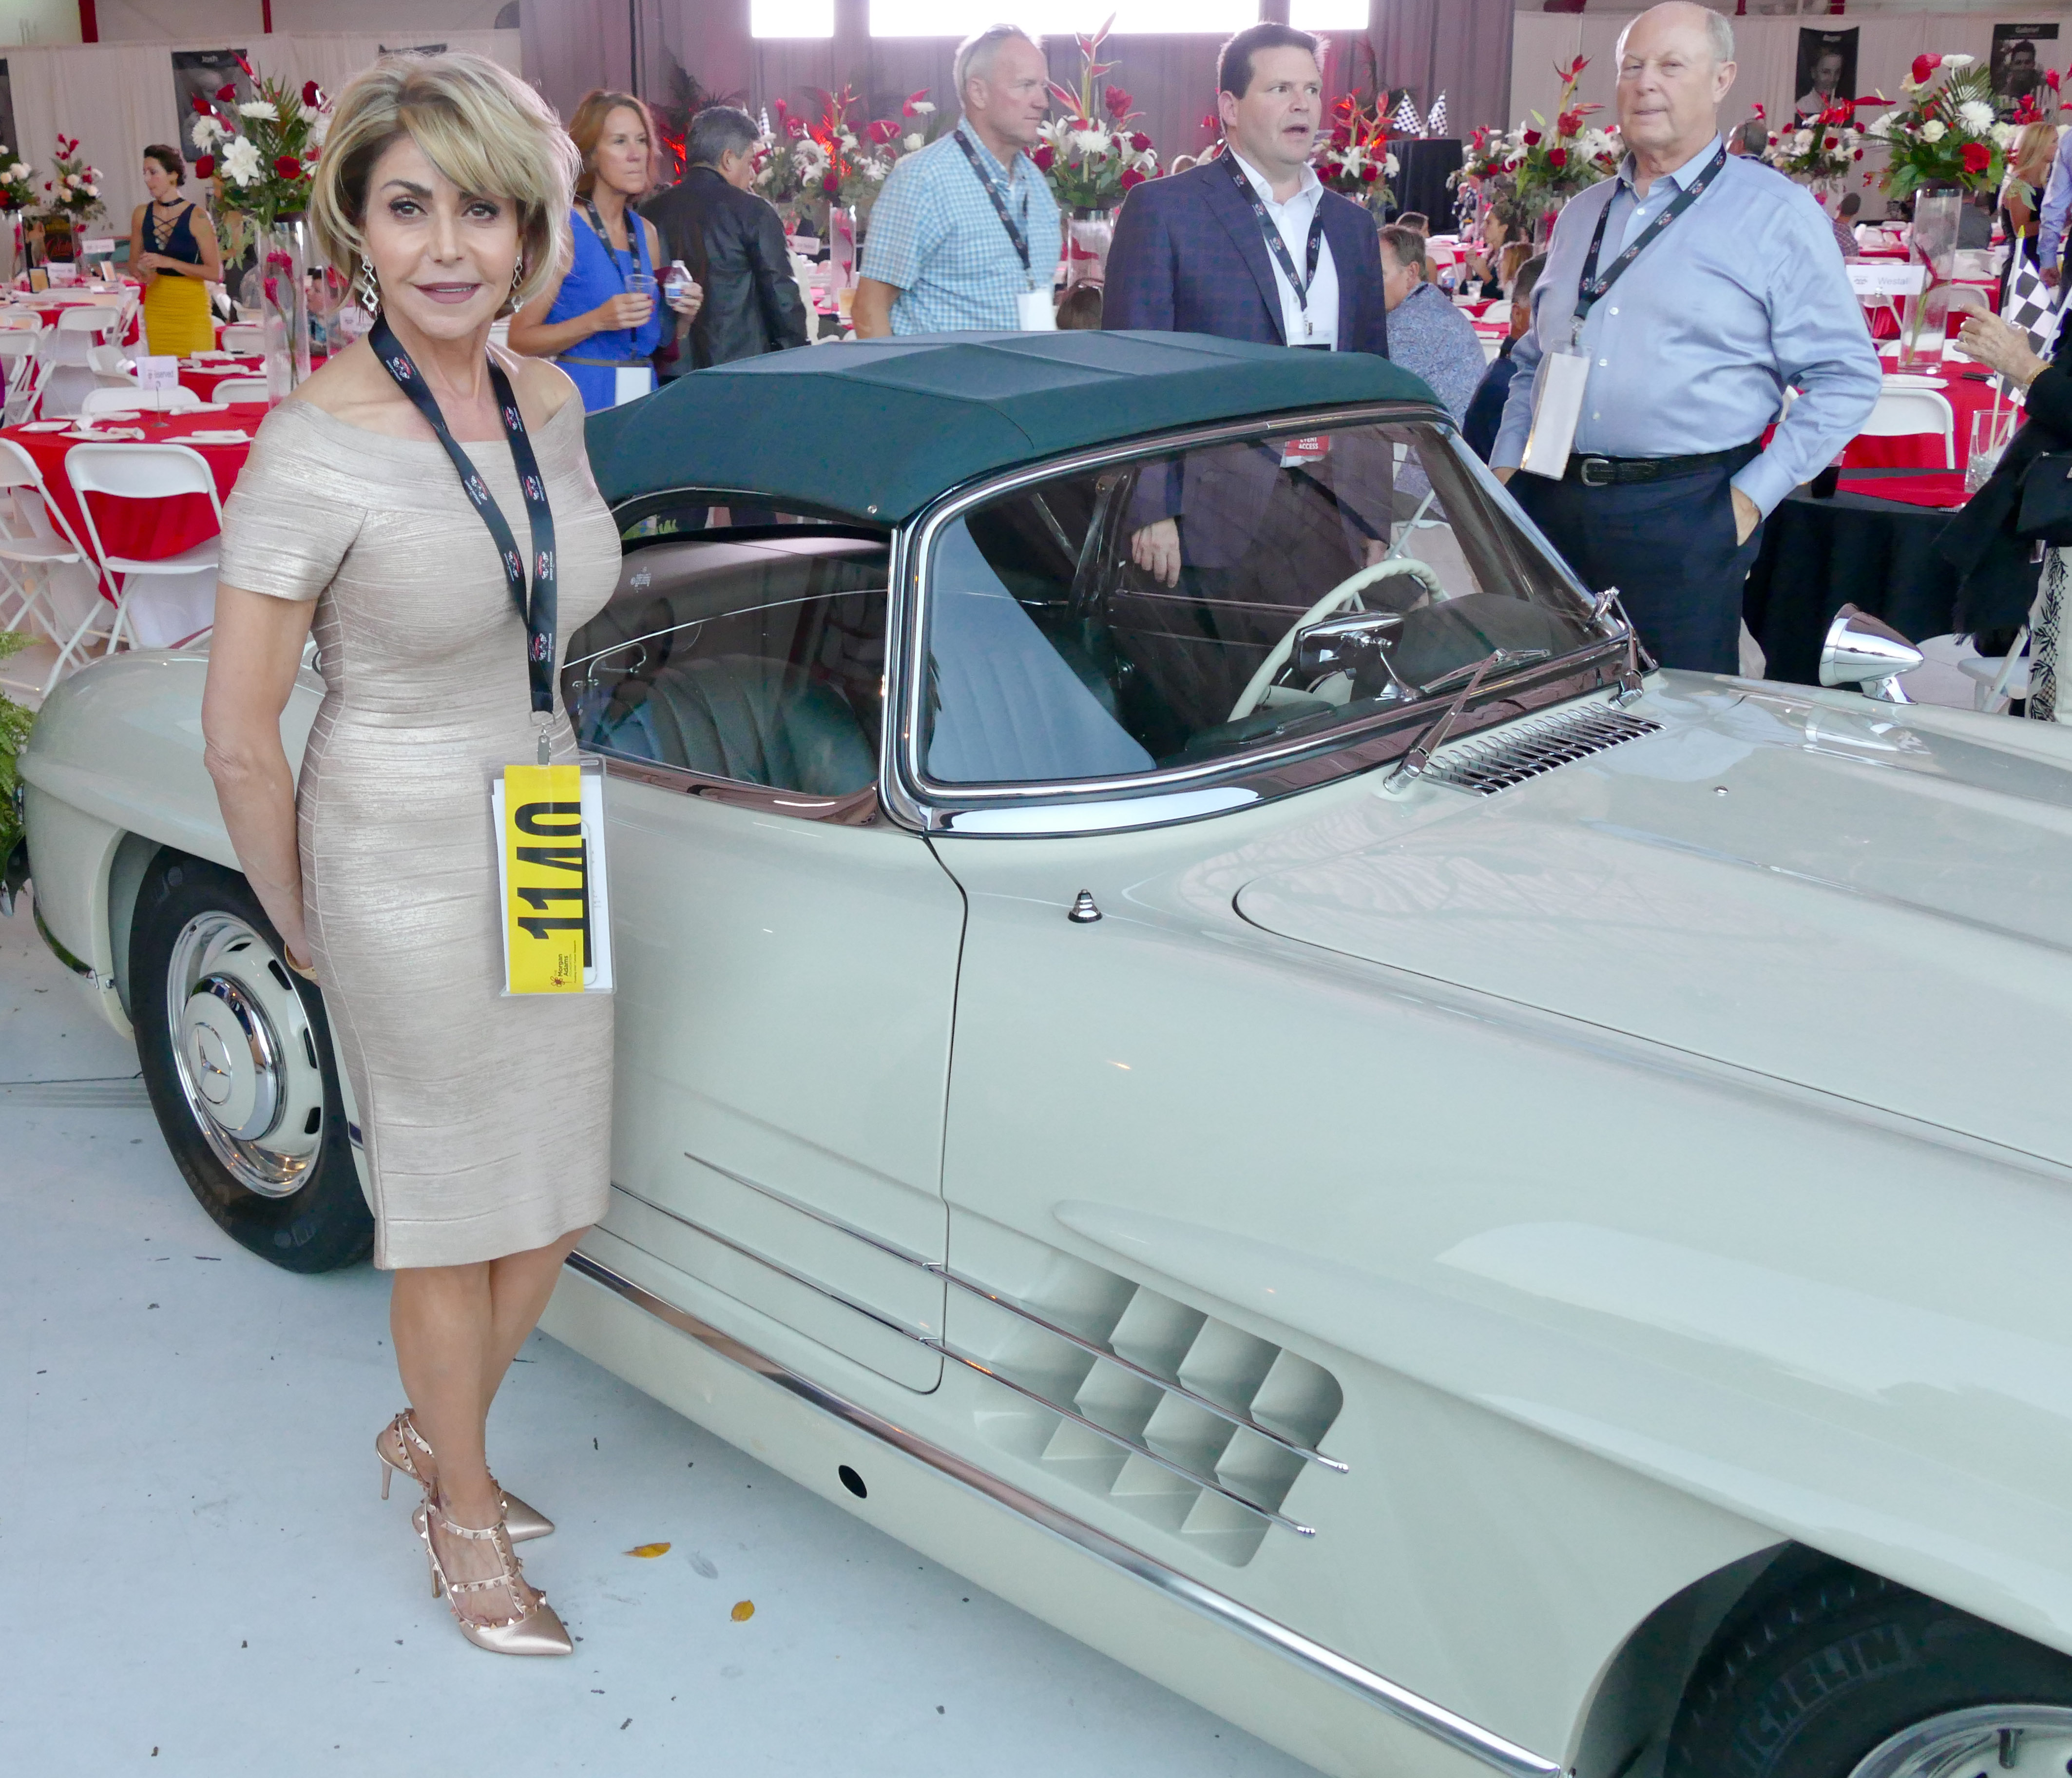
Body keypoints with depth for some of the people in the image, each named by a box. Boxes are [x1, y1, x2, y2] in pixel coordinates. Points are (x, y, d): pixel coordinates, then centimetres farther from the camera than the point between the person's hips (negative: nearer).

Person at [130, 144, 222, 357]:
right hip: (156, 304, 4)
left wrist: (168, 262, -18)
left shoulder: (196, 216, -8)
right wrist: (144, 272, -6)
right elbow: (134, 263, 17)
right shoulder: (142, 215, 5)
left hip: (190, 305, -4)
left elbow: (215, 273, -13)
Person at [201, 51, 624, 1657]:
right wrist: (301, 928, -4)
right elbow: (239, 739, -13)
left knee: (555, 1205, 16)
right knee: (456, 1216, 9)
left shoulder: (552, 403, 1)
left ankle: (431, 1431, 42)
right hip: (406, 865, -6)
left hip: (551, 846, 6)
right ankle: (465, 1516, 33)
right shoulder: (316, 447, -19)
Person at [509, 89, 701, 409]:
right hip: (584, 399, -6)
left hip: (643, 395, 6)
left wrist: (683, 316, 0)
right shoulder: (563, 227, -8)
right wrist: (597, 321, -22)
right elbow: (520, 340, -12)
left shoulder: (646, 232, 10)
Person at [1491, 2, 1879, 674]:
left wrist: (1754, 495, -9)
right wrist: (1506, 465, 10)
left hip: (1685, 518, -5)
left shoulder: (1777, 214, -2)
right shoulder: (1582, 214, 16)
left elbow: (1845, 380, -3)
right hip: (1552, 505, 5)